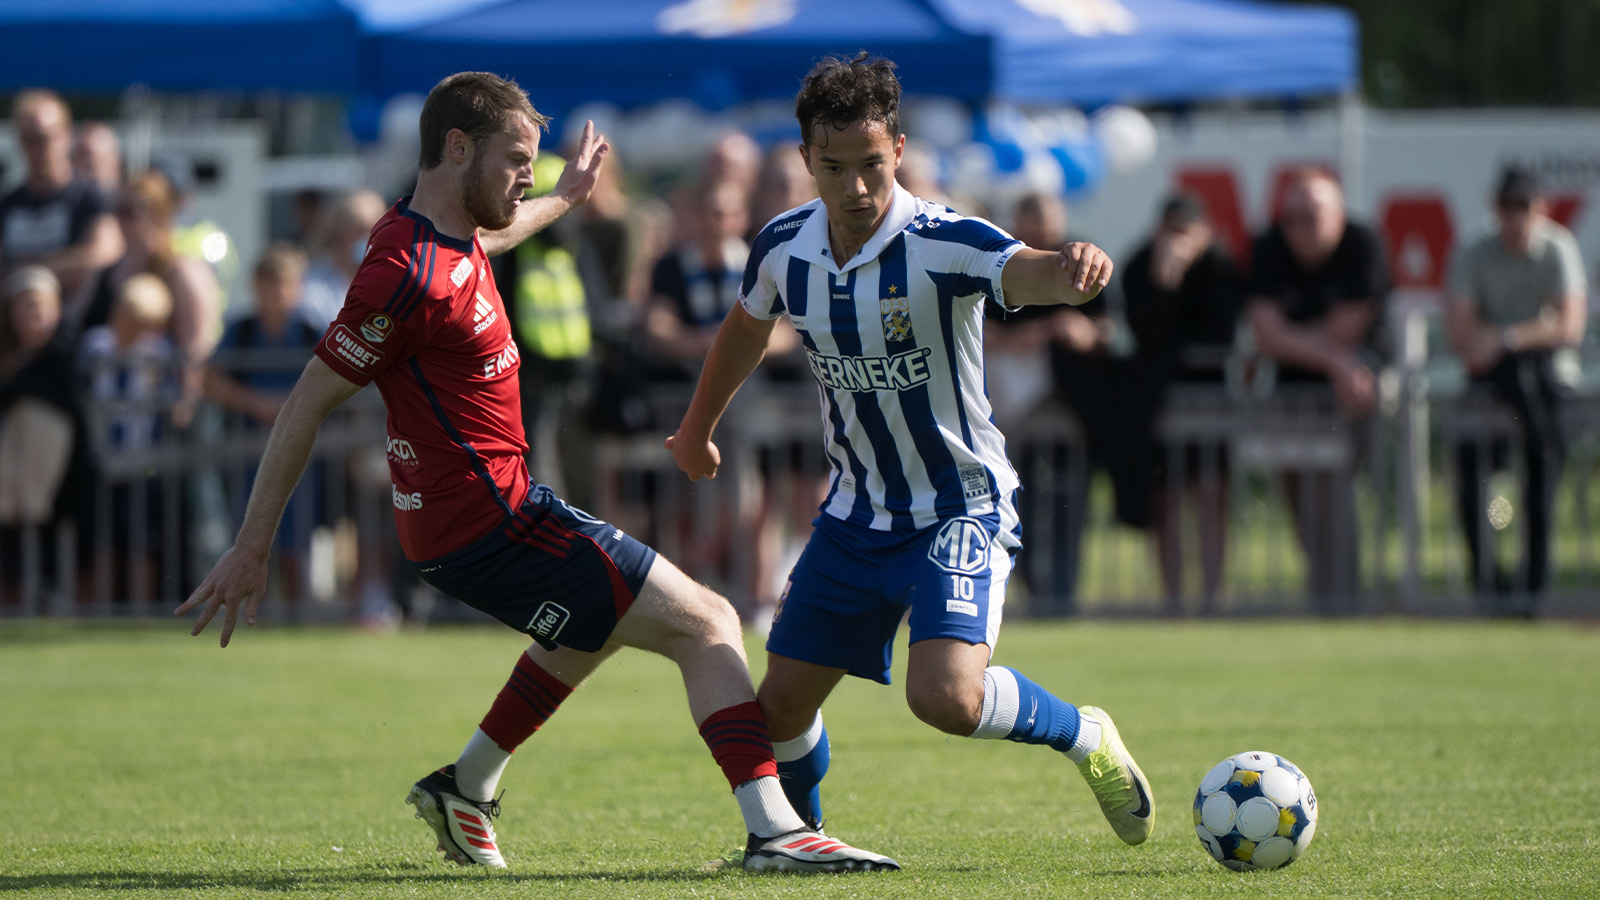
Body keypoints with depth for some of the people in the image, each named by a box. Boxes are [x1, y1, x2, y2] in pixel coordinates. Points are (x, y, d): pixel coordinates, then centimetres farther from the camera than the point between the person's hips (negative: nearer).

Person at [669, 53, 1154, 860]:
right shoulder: (785, 247, -6)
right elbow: (747, 326, 16)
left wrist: (1073, 271, -69)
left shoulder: (944, 244, -24)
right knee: (780, 706, 7)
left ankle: (1082, 736, 5)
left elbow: (1028, 273, -45)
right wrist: (697, 429, 30)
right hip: (856, 512, 6)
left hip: (960, 509, -5)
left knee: (945, 696, -25)